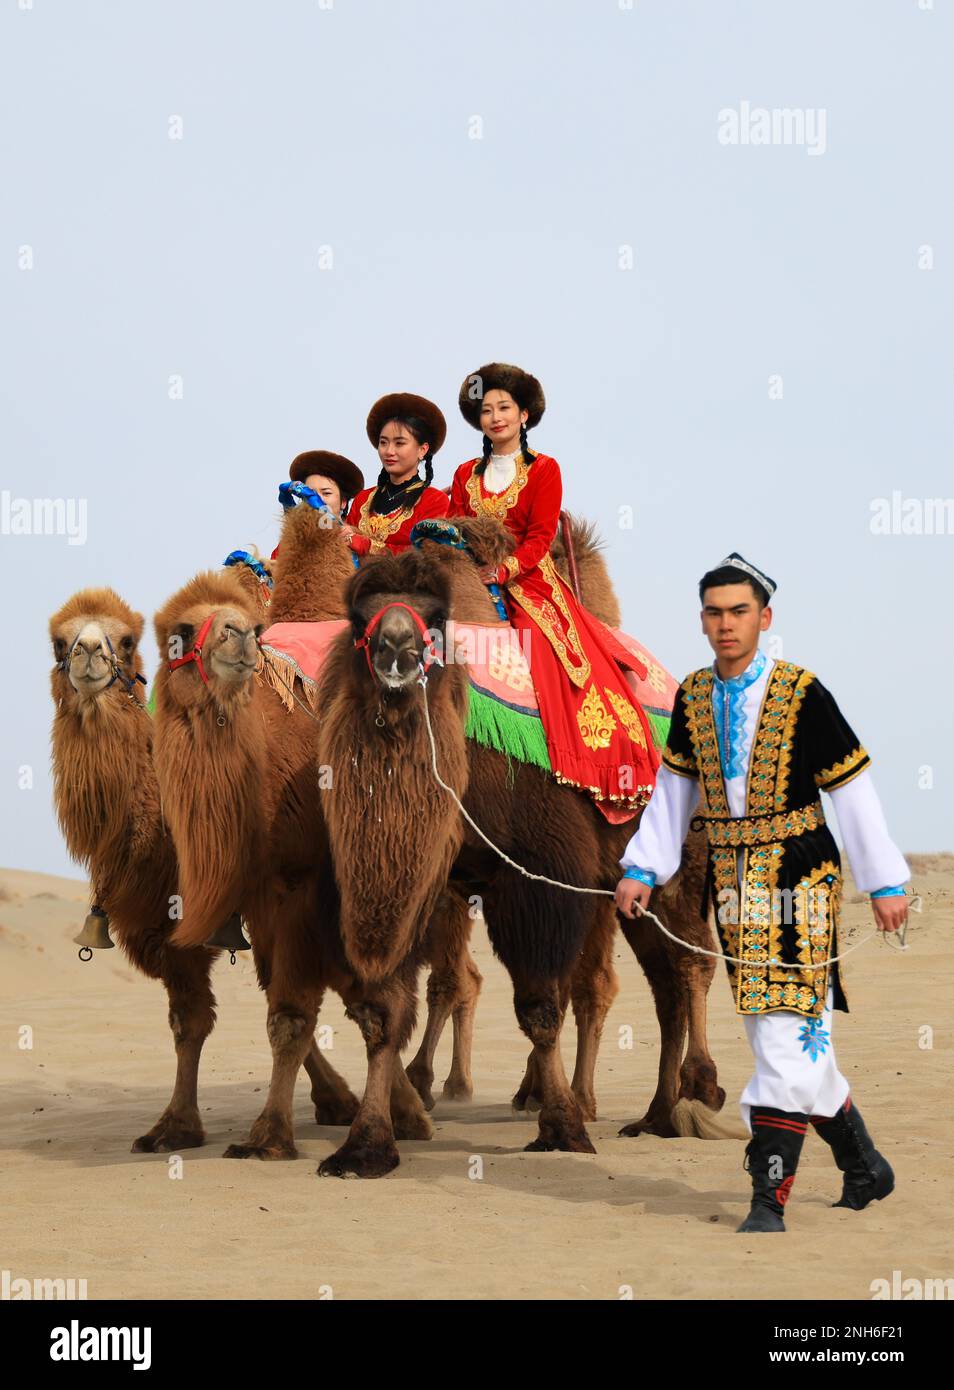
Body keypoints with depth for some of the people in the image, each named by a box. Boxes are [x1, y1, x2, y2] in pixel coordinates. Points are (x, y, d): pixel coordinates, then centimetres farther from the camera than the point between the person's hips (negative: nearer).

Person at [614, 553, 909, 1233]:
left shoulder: (803, 694, -9)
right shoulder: (693, 697, 6)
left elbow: (854, 789, -6)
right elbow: (673, 793, 14)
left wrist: (886, 882, -5)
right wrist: (641, 871, 6)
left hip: (798, 877, -6)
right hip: (731, 883, 6)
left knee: (787, 1035, -12)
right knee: (785, 1037, 11)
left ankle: (769, 1200, -12)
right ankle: (865, 1166, 29)